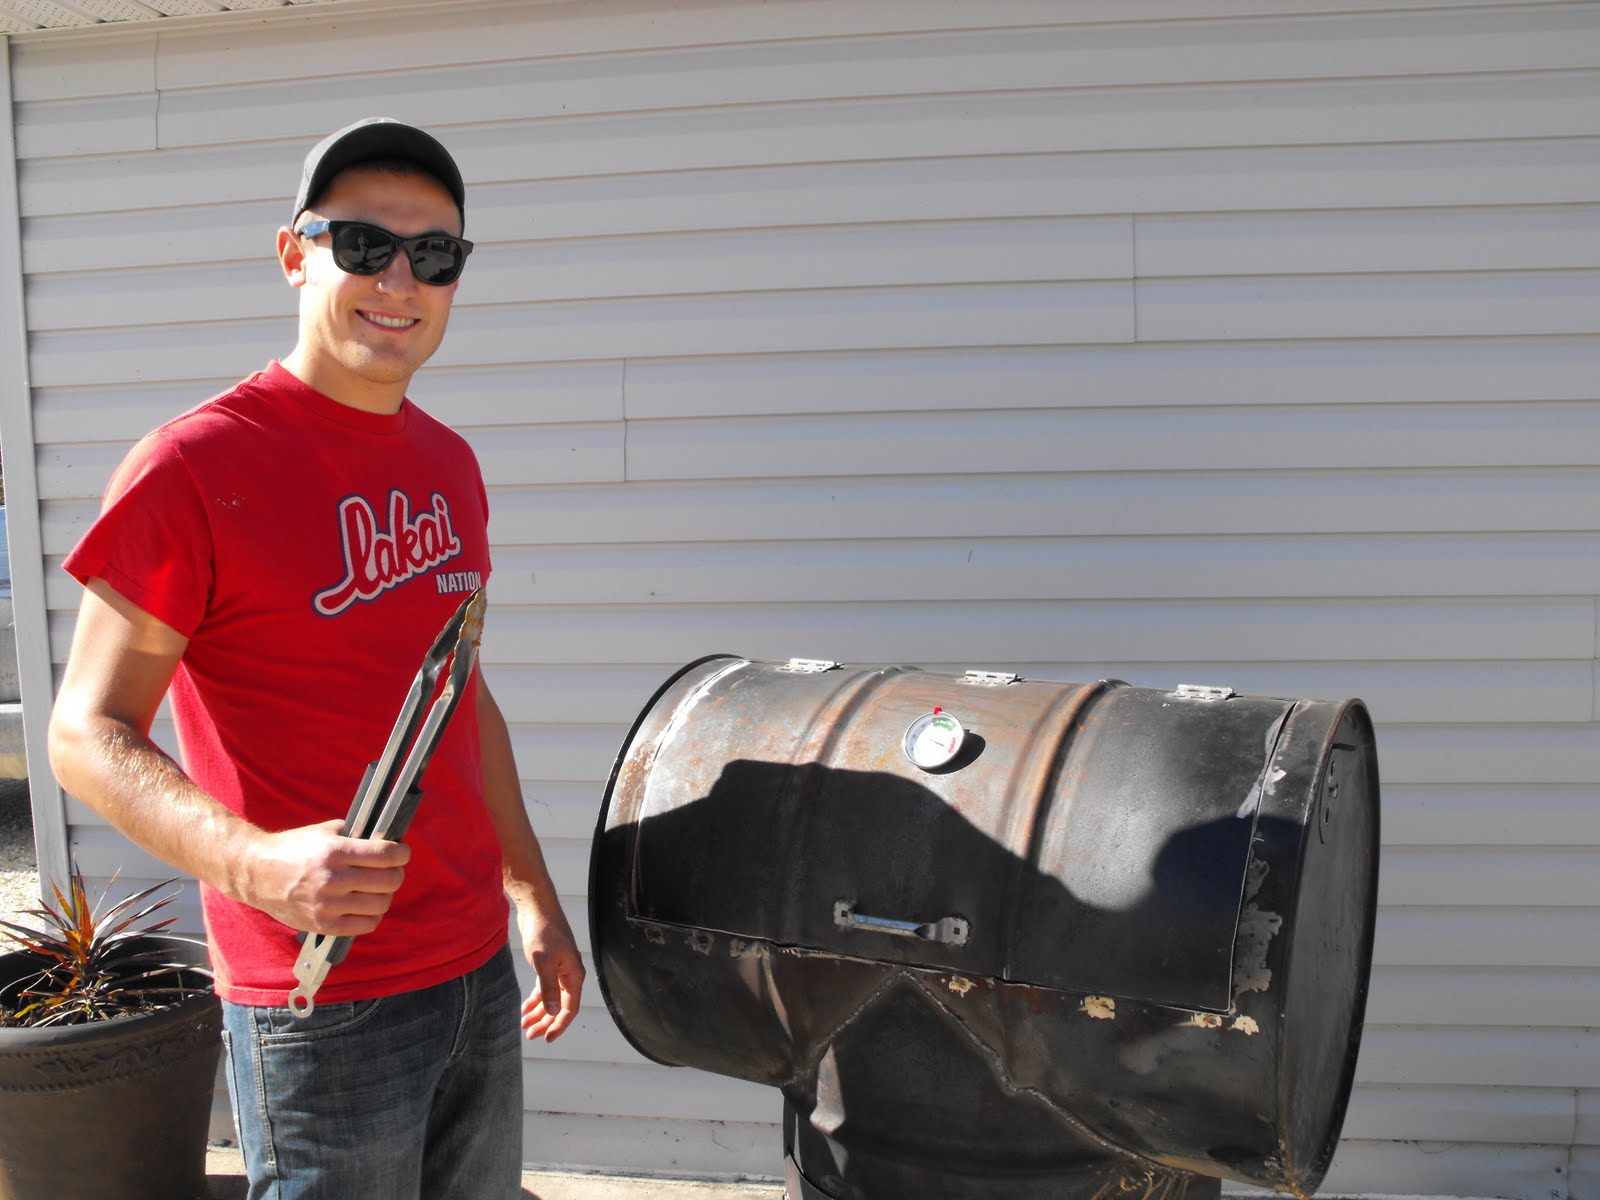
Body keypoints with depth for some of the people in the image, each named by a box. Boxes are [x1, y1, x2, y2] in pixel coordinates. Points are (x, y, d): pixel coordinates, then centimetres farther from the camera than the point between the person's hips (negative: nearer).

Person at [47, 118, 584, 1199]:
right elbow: (88, 735, -13)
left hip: (478, 970, 7)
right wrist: (252, 862, -29)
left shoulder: (449, 463, 9)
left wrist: (532, 891, 17)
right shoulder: (195, 465, -13)